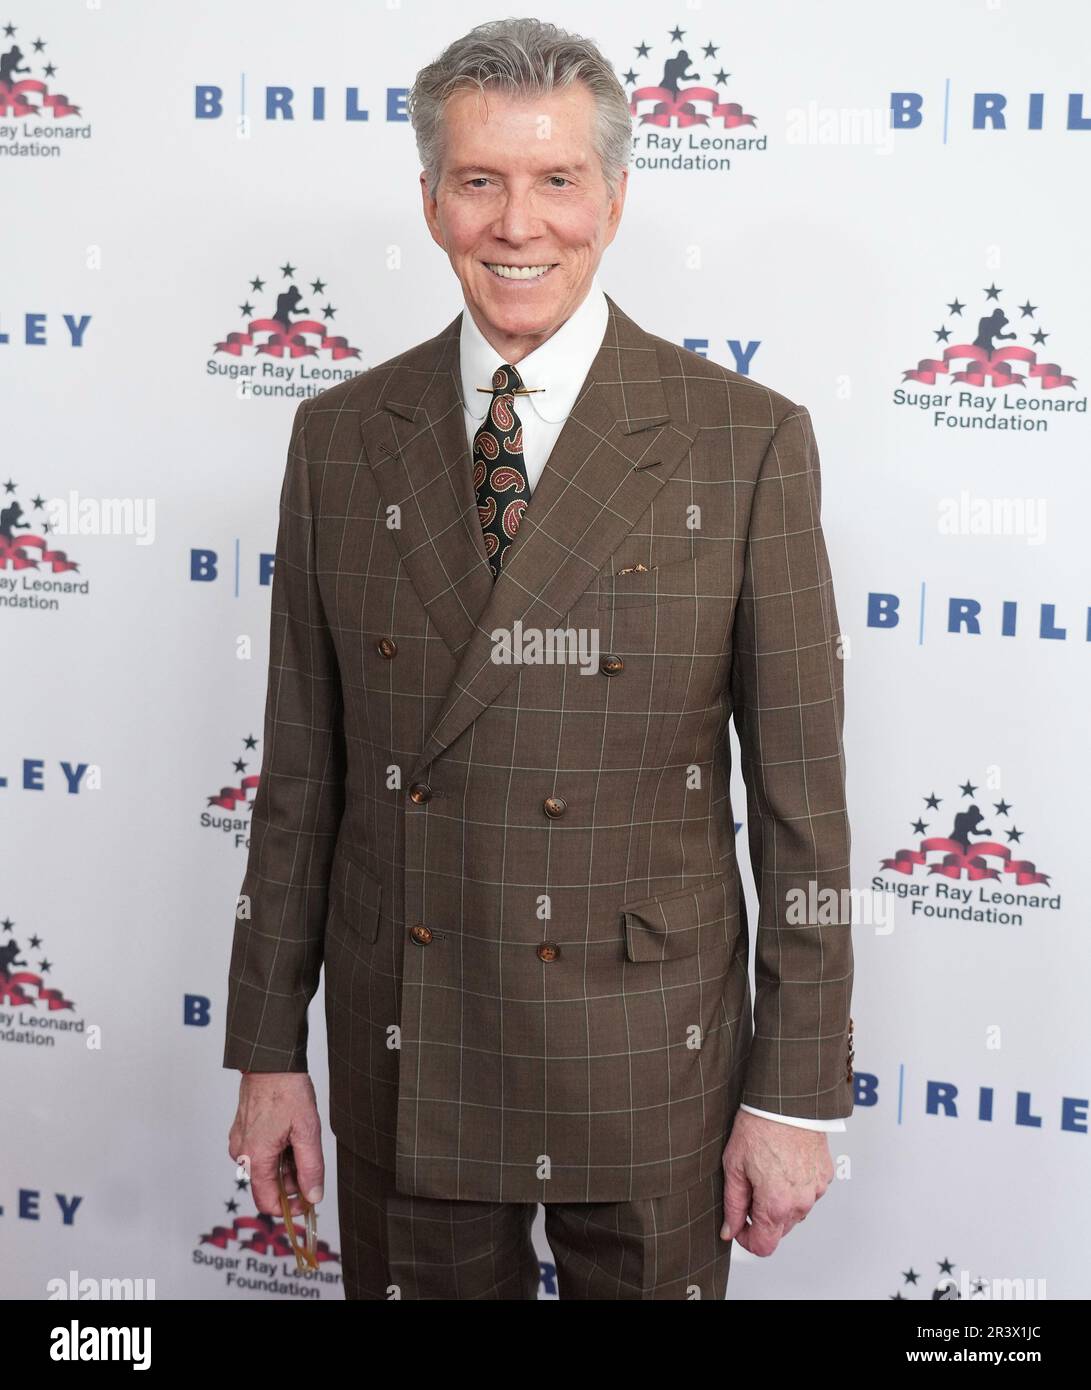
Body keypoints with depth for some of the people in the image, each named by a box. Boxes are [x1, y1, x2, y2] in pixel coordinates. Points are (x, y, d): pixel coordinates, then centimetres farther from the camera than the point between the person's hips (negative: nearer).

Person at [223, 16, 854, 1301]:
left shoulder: (747, 441, -8)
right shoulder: (339, 437, 1)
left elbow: (799, 794, -6)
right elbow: (301, 767, 4)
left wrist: (798, 1094, -6)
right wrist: (268, 1050, 5)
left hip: (647, 1060, -2)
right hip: (401, 1060, 2)